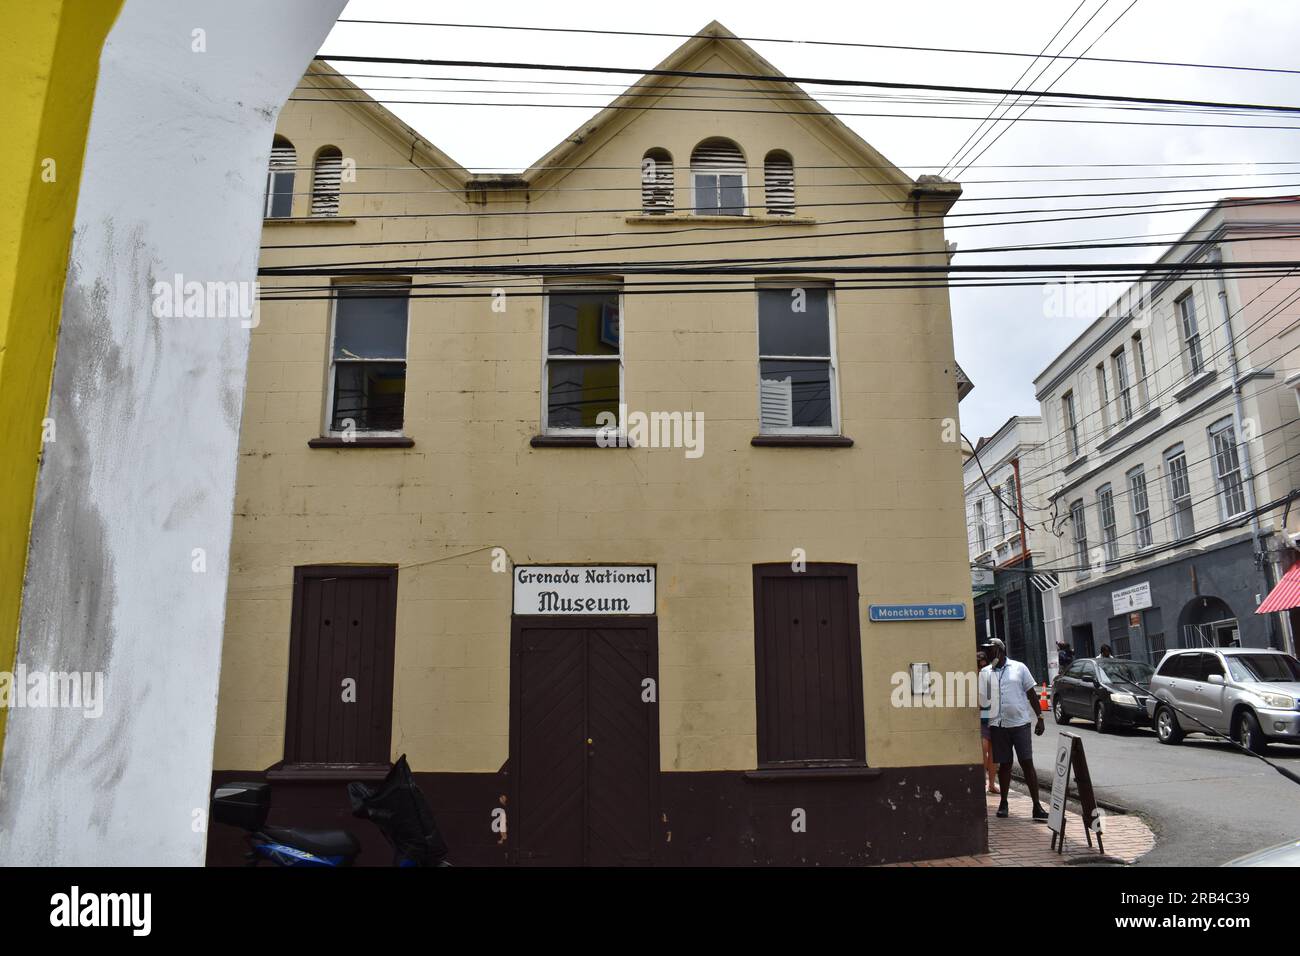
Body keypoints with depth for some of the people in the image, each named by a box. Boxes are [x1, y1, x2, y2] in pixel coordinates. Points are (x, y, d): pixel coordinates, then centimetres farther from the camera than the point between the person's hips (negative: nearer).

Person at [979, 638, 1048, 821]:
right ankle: (1003, 803, 20)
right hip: (998, 724, 2)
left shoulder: (1019, 668, 3)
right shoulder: (985, 672, 7)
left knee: (1027, 763, -3)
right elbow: (982, 699, 6)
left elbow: (1031, 694, 5)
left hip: (1020, 723, -2)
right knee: (1004, 764, 8)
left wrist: (1039, 718, 1)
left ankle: (1037, 806, -1)